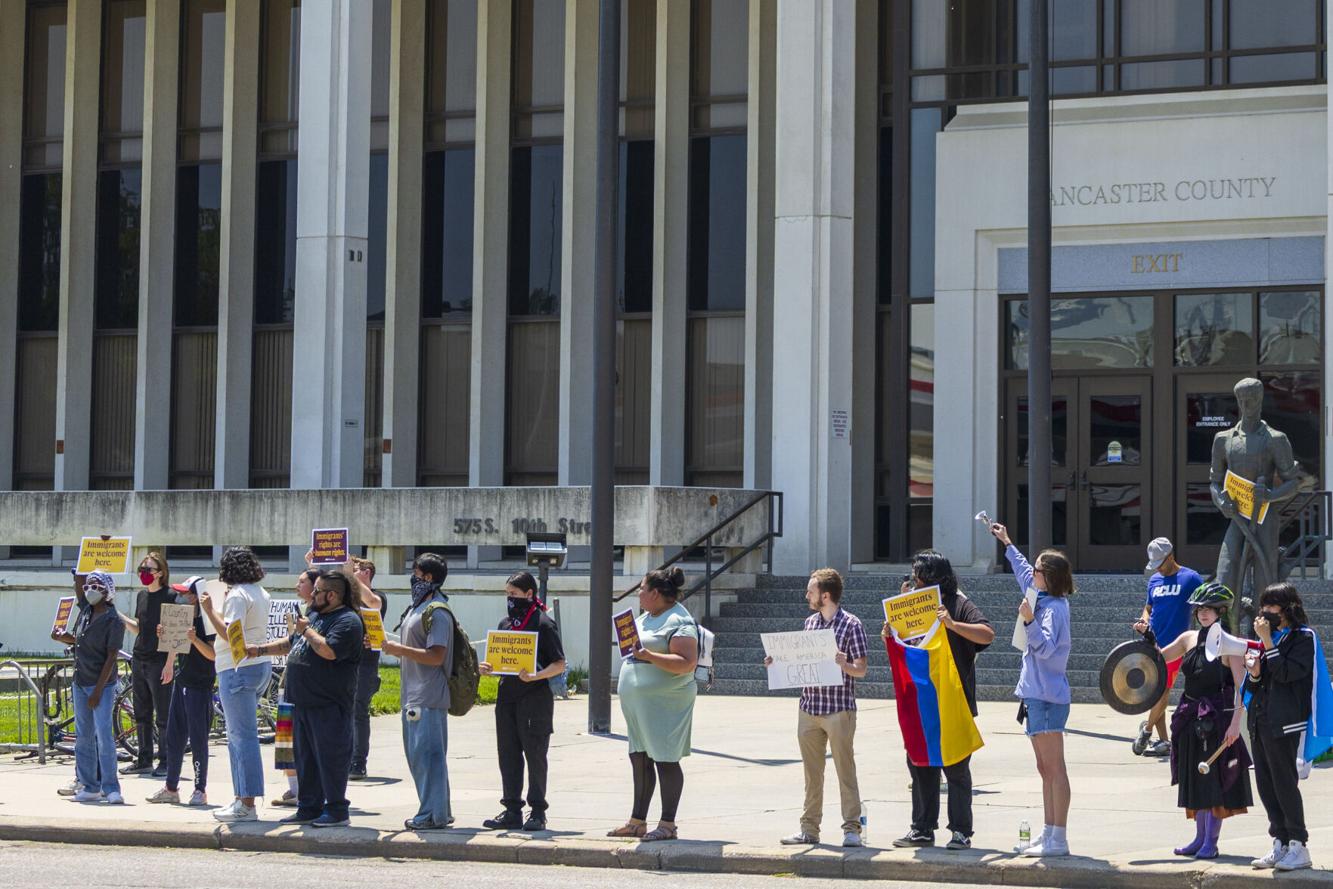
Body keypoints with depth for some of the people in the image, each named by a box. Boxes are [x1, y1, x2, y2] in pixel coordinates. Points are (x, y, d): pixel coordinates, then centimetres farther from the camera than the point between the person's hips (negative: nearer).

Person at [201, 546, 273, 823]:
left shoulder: (238, 595, -13)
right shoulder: (260, 593, 15)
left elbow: (230, 634, -21)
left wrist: (209, 611, -13)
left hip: (239, 669, -10)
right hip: (261, 665, 10)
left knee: (243, 736, -10)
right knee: (239, 736, 15)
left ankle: (247, 805, -11)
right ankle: (242, 799, 18)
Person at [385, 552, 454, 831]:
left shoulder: (437, 611, -14)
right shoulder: (418, 607, 17)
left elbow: (436, 656, -21)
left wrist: (399, 650, -19)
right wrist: (391, 647, 12)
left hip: (429, 697, -11)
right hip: (414, 694, 11)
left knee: (426, 753, -9)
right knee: (416, 753, 13)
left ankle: (434, 814, -5)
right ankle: (439, 812, 20)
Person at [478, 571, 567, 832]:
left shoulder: (544, 624, -7)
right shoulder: (505, 623, 14)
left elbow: (559, 664, -8)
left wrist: (536, 676, -24)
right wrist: (488, 668, 0)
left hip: (535, 696, -7)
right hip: (507, 695, 7)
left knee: (534, 754, -1)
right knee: (508, 753, 8)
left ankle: (537, 812, 7)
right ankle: (512, 811, 15)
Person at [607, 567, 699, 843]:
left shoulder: (679, 621, -13)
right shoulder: (645, 617, 17)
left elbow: (687, 663, -22)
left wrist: (649, 656, -28)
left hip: (665, 703, -10)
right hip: (637, 703, 10)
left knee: (665, 760, -6)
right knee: (640, 760, 12)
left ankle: (667, 825, -3)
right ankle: (637, 822, 19)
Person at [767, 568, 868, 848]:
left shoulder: (851, 624, -6)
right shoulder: (810, 622, 13)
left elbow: (861, 669, -7)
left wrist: (843, 664, -26)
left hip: (839, 709, -6)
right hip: (808, 707, 6)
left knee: (845, 770, -3)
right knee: (812, 772, 10)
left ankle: (852, 828, 2)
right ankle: (809, 829, 15)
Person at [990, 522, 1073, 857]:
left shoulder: (1054, 608, -14)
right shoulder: (1045, 599, 12)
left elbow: (1045, 647, -26)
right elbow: (1023, 573, 31)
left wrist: (1030, 621, -38)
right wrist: (1007, 543, 41)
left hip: (1047, 697, -10)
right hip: (1037, 694, 10)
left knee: (1054, 769, -9)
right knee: (1046, 770, 11)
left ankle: (1058, 840, -10)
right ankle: (1049, 834, 15)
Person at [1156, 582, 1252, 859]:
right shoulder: (1189, 638, 8)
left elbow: (1241, 687, -14)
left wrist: (1235, 723, -22)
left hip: (1218, 719, -6)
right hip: (1192, 718, 6)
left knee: (1215, 778, -3)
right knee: (1195, 778, 11)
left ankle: (1211, 841, 4)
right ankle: (1200, 837, 20)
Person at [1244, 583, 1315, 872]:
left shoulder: (1302, 637, -5)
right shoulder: (1270, 635, 17)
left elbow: (1287, 672, -19)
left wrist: (1267, 642, -17)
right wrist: (1254, 672, -3)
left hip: (1284, 723, -8)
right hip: (1260, 721, 8)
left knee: (1284, 783, -7)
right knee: (1266, 785, 8)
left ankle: (1298, 847, -1)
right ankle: (1280, 845, 15)